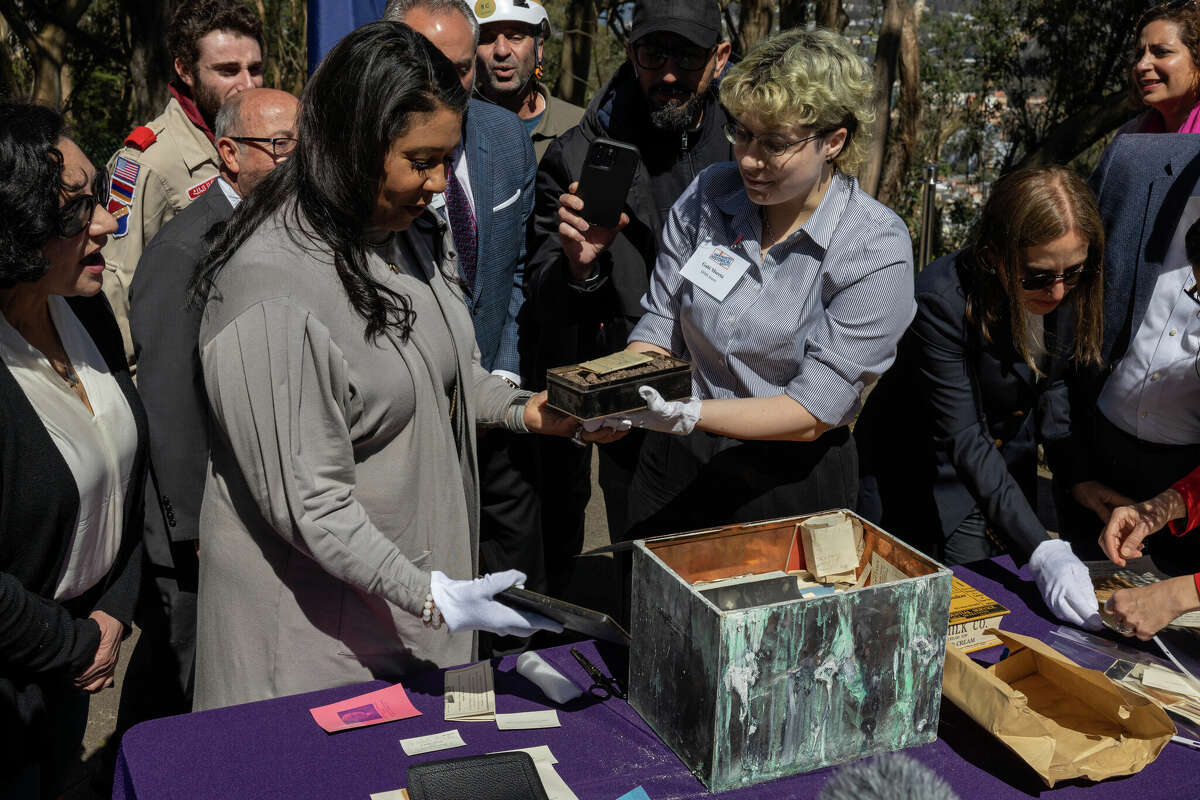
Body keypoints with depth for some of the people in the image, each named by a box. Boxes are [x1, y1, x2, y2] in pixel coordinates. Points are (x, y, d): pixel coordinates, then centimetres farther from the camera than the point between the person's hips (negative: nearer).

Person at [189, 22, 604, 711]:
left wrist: (522, 409, -2)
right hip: (315, 600, -7)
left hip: (428, 566, 8)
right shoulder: (271, 289, -26)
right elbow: (305, 496, -24)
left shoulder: (416, 230, 1)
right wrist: (426, 596, -28)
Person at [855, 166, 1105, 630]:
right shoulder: (942, 299, -32)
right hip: (920, 467, -5)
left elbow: (1052, 384, -1)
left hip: (1007, 463, 5)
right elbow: (963, 440, -34)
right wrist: (1042, 550, -40)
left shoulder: (1073, 292, -15)